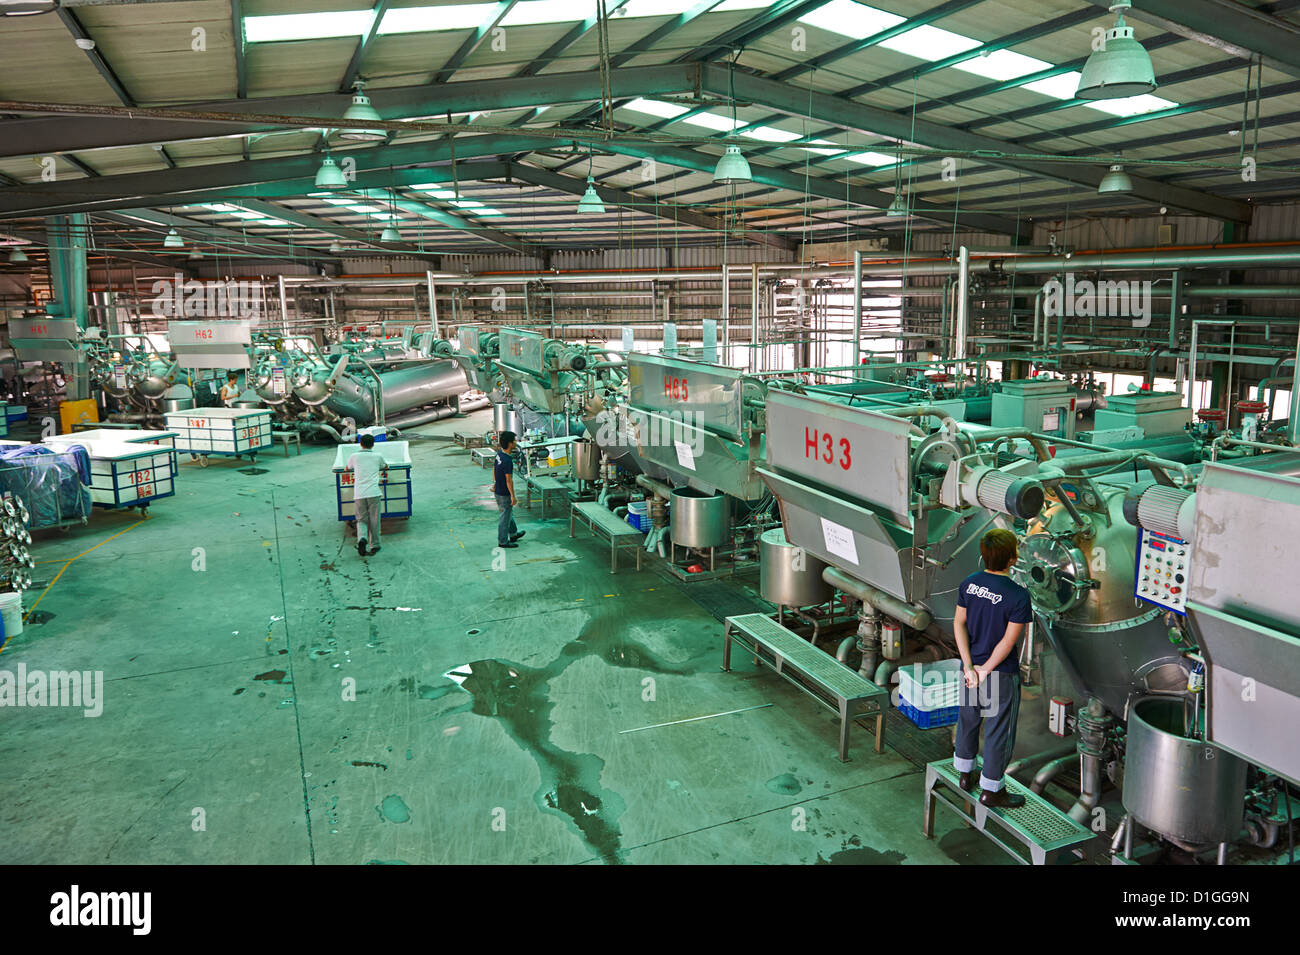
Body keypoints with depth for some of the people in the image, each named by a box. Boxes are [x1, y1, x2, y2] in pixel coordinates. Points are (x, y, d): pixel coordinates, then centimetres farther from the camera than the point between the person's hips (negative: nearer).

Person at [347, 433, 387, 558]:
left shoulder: (354, 456, 10)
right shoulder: (378, 456, 9)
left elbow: (347, 469, 30)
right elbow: (385, 468, 30)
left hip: (359, 494, 1)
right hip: (373, 492, -1)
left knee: (361, 520, 10)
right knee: (374, 520, 7)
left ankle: (361, 538, -15)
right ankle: (375, 546, 10)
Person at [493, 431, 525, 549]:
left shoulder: (499, 454, -2)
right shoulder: (507, 461, -29)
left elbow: (494, 468, 12)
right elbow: (509, 480, -25)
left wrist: (494, 483, 24)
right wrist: (513, 496, -17)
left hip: (498, 490, 9)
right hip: (504, 494, -9)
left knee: (509, 513, 25)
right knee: (505, 517, 6)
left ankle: (513, 534, 42)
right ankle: (502, 541, 18)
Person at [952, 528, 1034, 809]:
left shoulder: (969, 583, -6)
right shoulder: (1018, 596, -22)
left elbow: (959, 623, -6)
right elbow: (1009, 641, -20)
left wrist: (970, 666, -6)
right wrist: (985, 670, -11)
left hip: (970, 667, 6)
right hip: (1001, 674, -6)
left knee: (968, 719, 22)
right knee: (998, 730, 11)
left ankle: (965, 773, 41)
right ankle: (990, 790, 23)